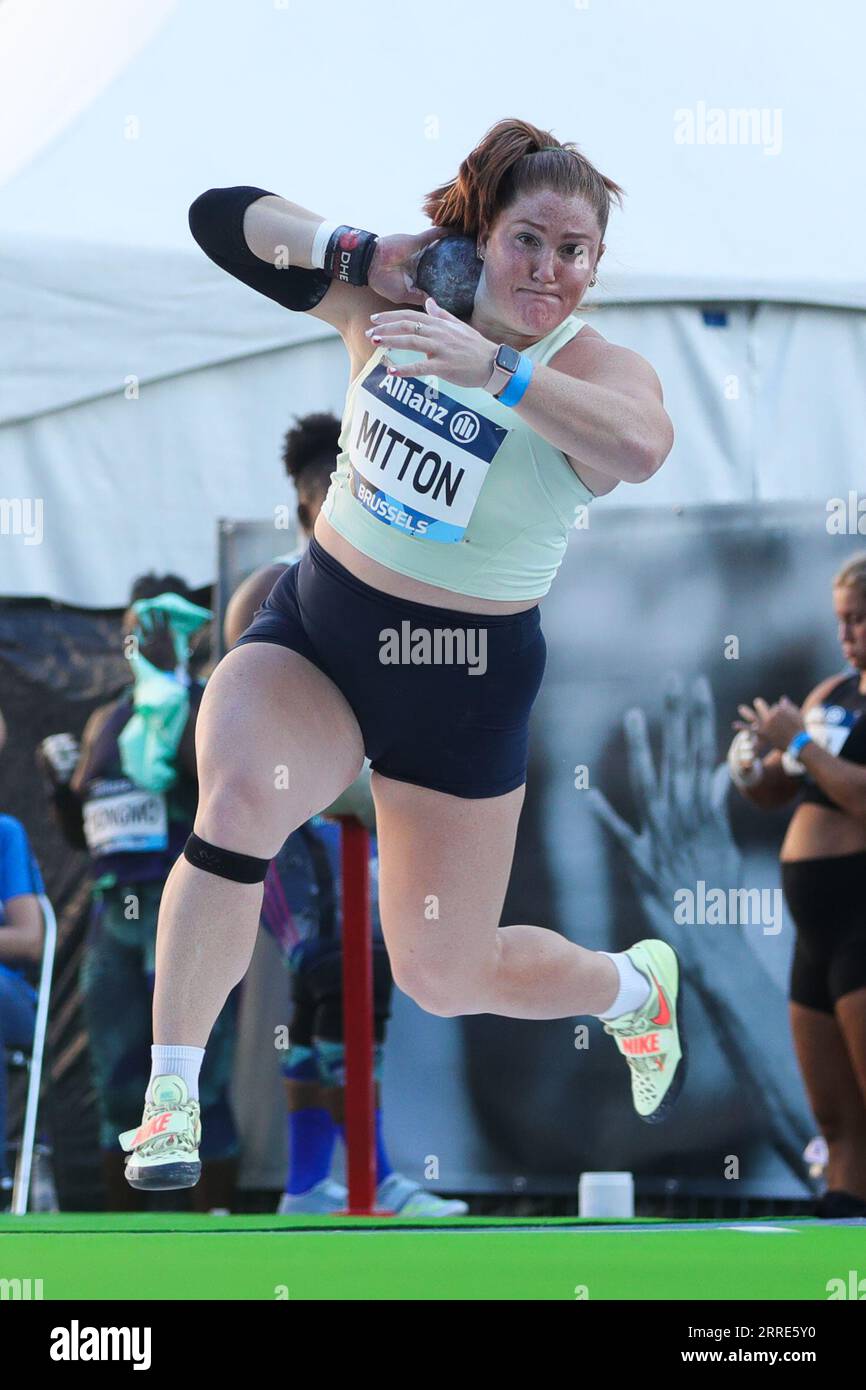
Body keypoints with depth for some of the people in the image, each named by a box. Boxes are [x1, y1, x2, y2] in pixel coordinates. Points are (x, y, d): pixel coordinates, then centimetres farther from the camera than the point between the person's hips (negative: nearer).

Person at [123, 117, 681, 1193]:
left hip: (463, 684, -2)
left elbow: (639, 447, -40)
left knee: (443, 979, 6)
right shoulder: (395, 300, -3)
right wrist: (356, 253, -14)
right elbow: (221, 220, -1)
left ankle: (635, 986, 41)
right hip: (311, 630, 2)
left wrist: (491, 364, -44)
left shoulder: (596, 371, -14)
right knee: (240, 796, -32)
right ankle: (170, 1099, -23)